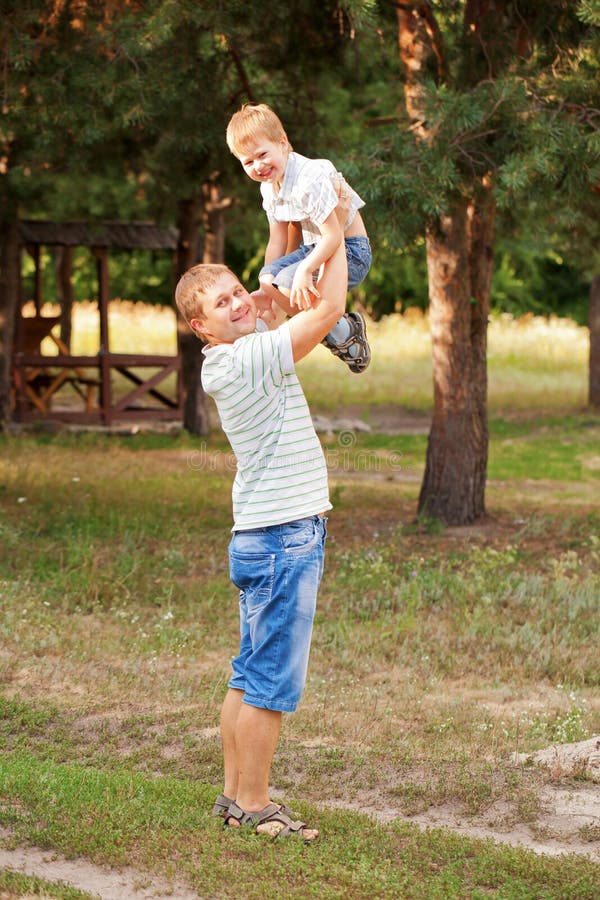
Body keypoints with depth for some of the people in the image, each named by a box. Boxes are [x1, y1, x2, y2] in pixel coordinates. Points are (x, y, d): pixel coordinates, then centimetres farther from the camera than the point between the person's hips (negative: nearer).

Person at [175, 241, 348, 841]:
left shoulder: (244, 349, 9)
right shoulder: (241, 362, -17)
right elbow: (329, 309, -18)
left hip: (267, 539, 10)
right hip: (283, 540, -10)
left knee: (251, 675, 14)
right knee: (271, 683, -3)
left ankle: (234, 794, 22)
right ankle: (253, 807, 4)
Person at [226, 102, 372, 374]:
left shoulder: (310, 179, -26)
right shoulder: (269, 187, 4)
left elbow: (333, 235, -30)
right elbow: (277, 241, 11)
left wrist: (305, 270, -38)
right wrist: (266, 290, 9)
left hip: (351, 251, -9)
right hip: (313, 248, 9)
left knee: (288, 282, -25)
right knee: (267, 278, -4)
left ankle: (346, 333, -7)